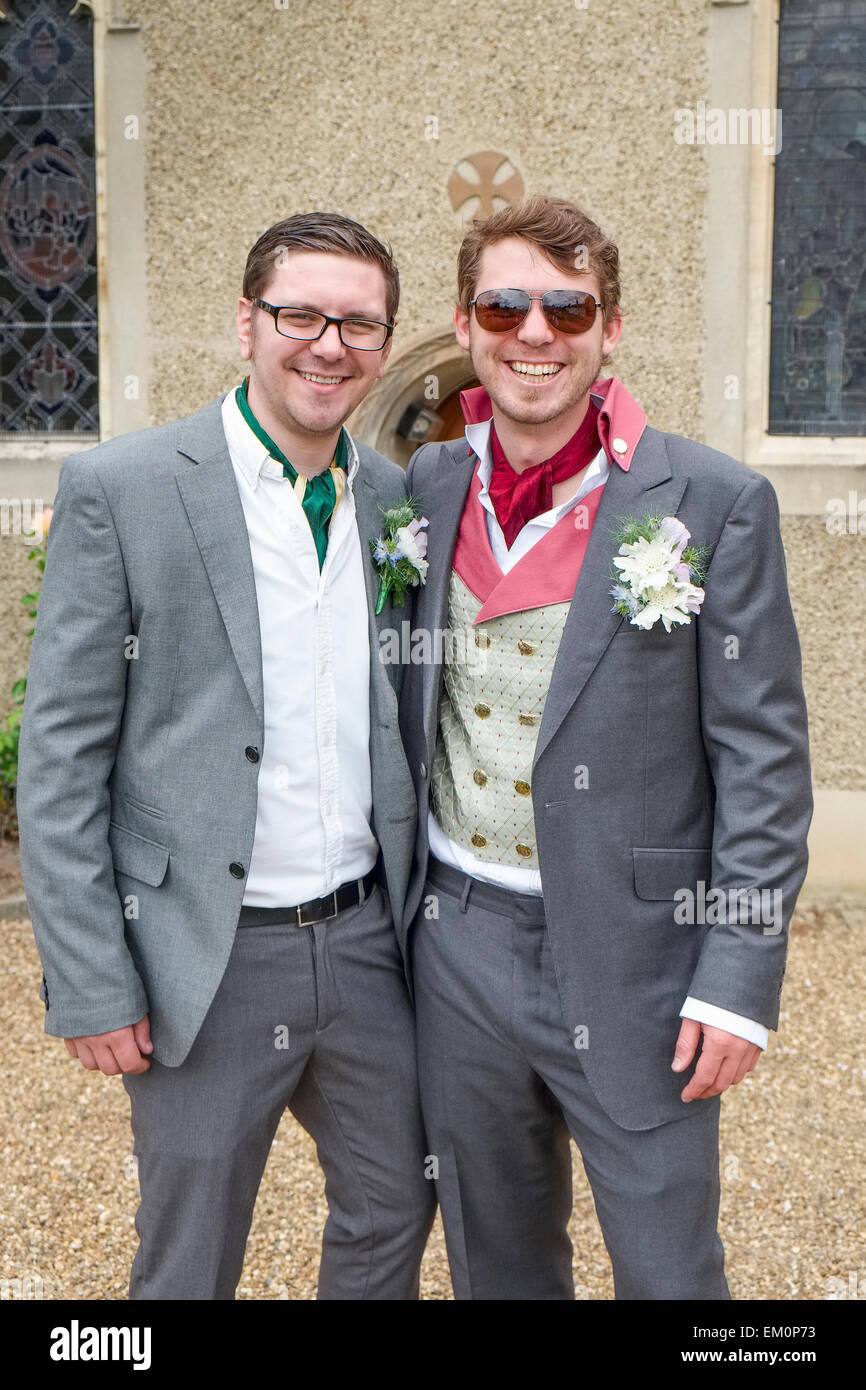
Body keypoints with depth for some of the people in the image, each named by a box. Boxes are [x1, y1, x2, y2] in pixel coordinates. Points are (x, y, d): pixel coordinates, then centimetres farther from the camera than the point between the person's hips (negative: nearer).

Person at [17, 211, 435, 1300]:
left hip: (367, 943, 5)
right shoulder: (118, 489, -10)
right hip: (207, 963, -4)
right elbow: (58, 760, -10)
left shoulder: (398, 502, 5)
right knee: (188, 1266, 14)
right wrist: (88, 985, -12)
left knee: (393, 1216, 20)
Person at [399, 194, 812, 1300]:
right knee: (494, 1262, 21)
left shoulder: (714, 503, -9)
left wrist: (740, 976, -11)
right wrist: (393, 907, 10)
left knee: (669, 1270, 11)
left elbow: (764, 757, -8)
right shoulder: (424, 490, 2)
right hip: (456, 945, 4)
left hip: (634, 959, -3)